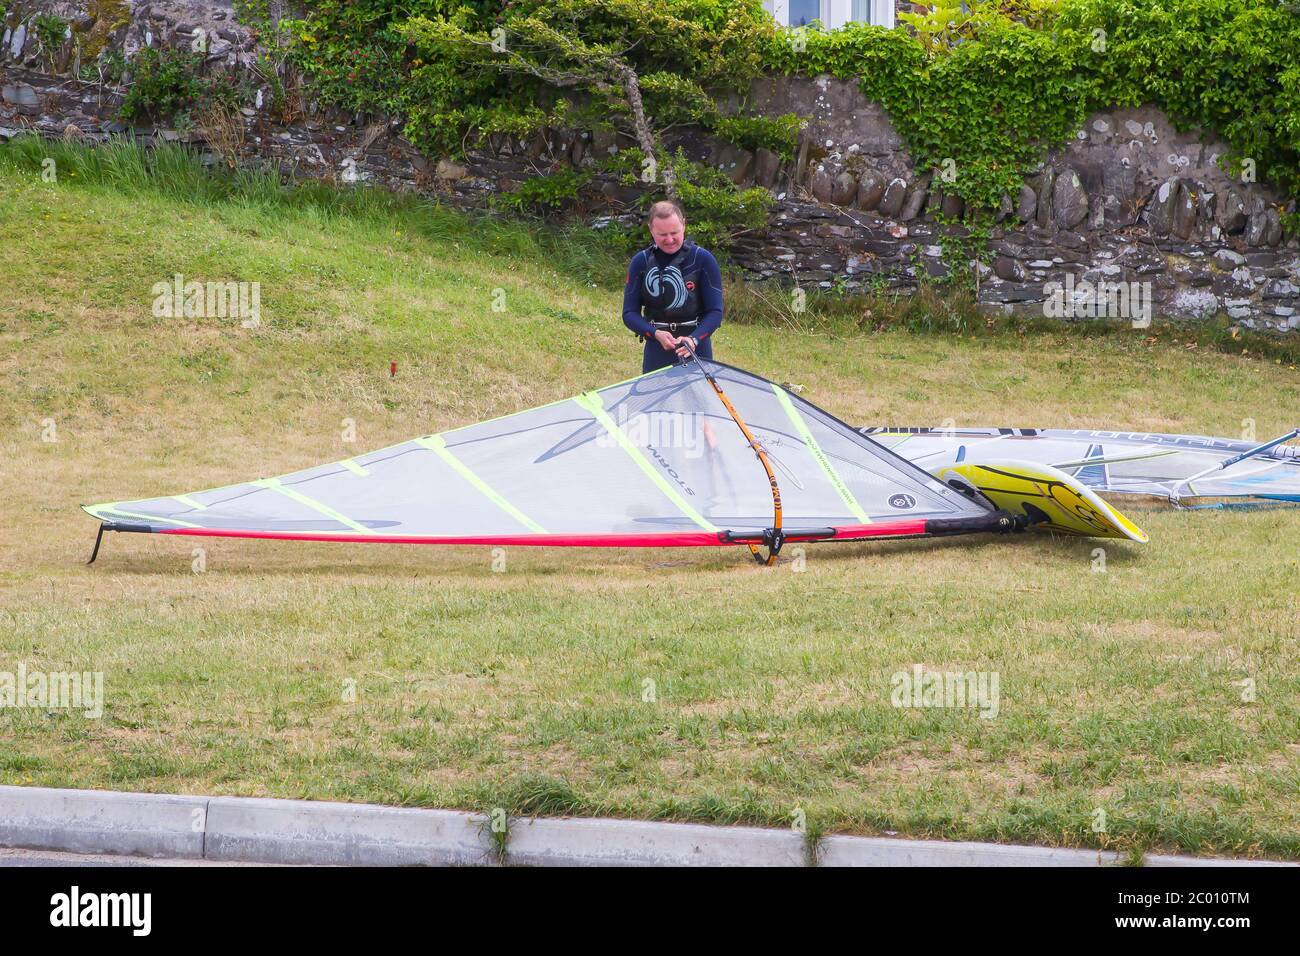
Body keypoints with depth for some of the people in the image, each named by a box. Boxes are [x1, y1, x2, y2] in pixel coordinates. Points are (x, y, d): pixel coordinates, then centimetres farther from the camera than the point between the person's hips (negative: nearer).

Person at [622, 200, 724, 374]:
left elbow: (715, 312, -6)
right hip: (656, 354, 2)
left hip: (696, 353, -2)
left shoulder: (703, 260, -6)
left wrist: (694, 339, -24)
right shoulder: (641, 262, 1)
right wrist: (656, 334, -17)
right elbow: (629, 313, 1)